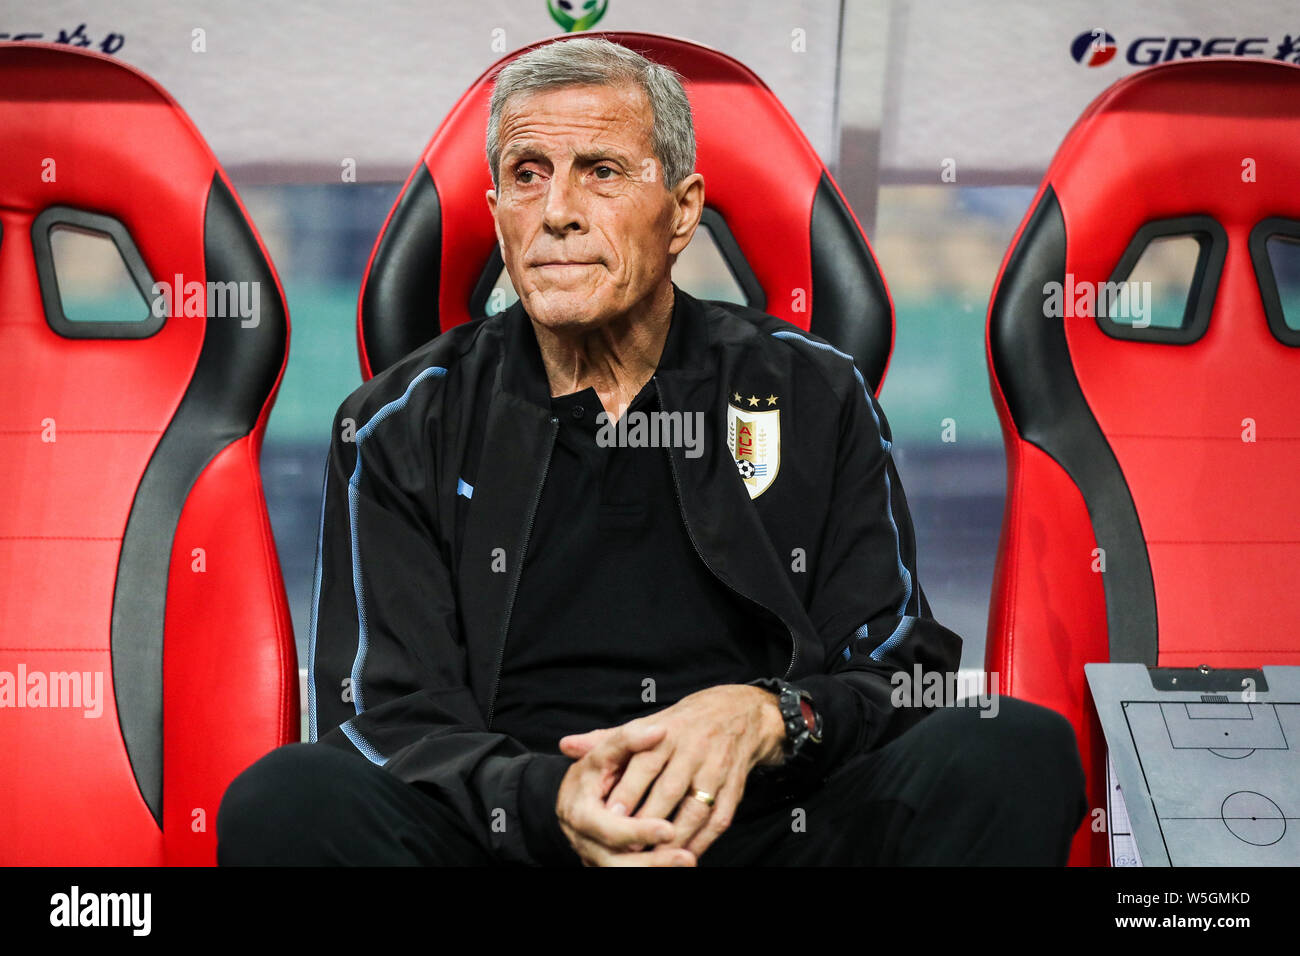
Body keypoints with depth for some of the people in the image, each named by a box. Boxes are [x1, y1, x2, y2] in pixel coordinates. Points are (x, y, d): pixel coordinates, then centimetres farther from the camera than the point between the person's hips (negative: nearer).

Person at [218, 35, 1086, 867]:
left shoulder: (814, 395, 9)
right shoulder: (401, 429, 7)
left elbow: (902, 672, 6)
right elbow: (386, 714, 0)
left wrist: (766, 716, -17)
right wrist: (551, 801, -22)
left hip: (772, 828, 0)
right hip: (510, 836, 0)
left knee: (1020, 753, -25)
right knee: (286, 802, -30)